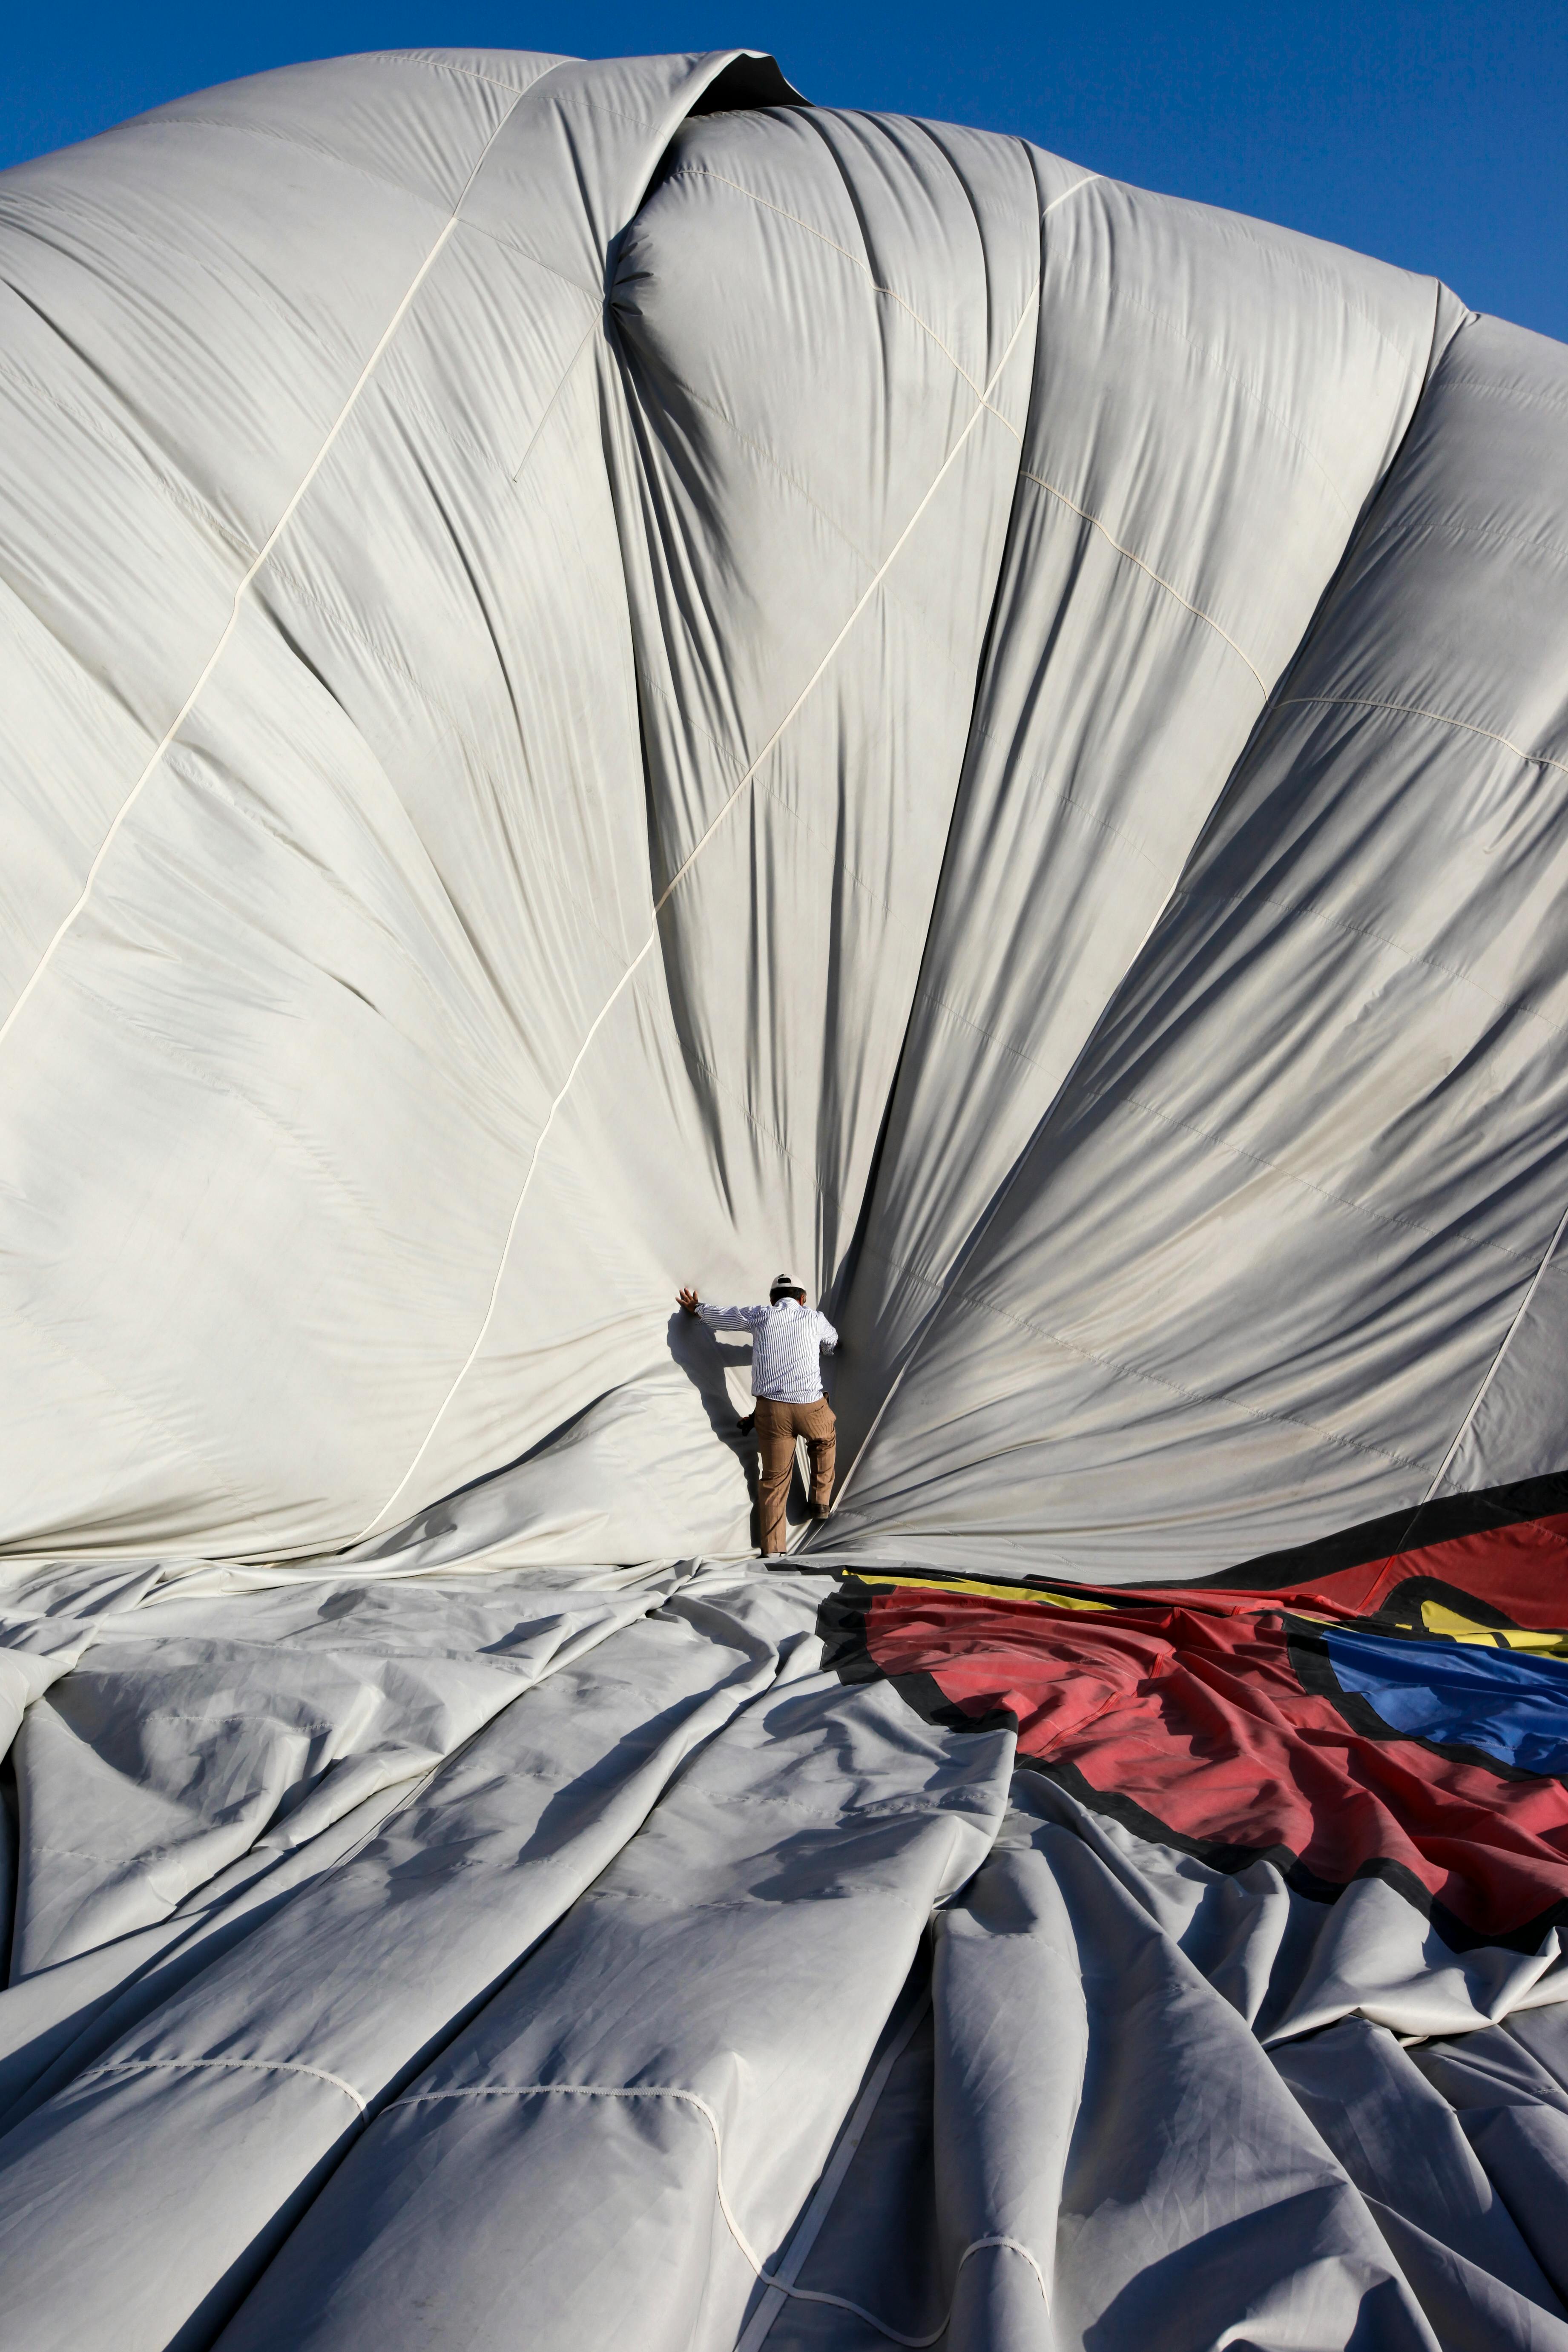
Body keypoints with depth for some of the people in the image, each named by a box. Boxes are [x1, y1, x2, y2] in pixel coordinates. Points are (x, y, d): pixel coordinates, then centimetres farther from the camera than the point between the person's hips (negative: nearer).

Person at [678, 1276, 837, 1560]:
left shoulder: (759, 1316, 8)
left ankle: (772, 1550, 6)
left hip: (771, 1409, 0)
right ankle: (820, 1502, 33)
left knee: (774, 1479, 9)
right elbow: (832, 1344, 32)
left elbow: (719, 1315, 21)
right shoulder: (815, 1318, 10)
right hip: (810, 1406, 0)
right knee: (826, 1439, 33)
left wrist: (697, 1308, 43)